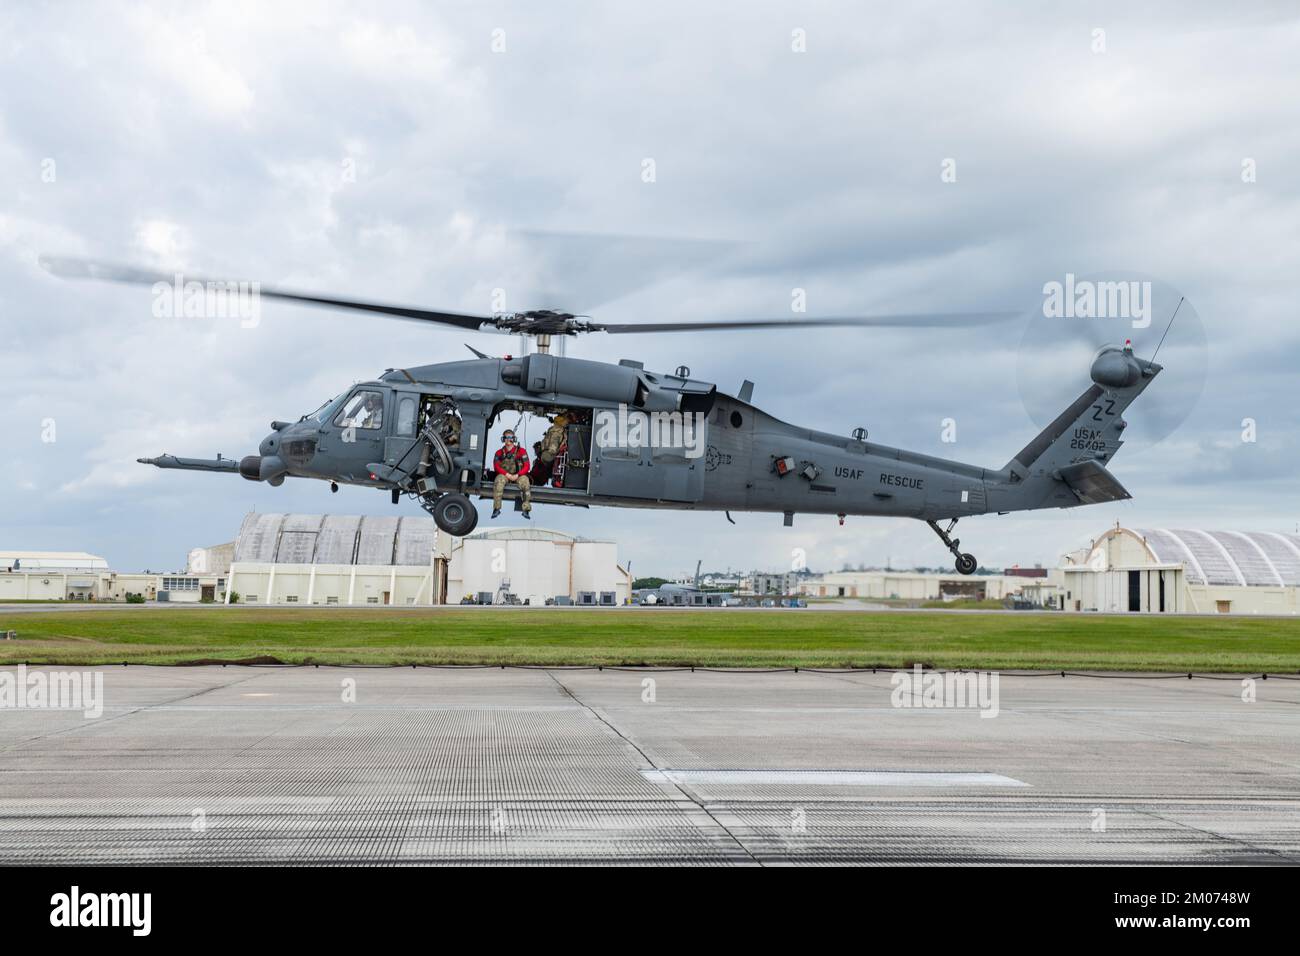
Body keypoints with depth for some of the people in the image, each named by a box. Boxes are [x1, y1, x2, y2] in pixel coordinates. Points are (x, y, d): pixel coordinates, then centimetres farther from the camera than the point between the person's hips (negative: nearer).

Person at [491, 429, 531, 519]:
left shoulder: (521, 451, 8)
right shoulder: (499, 453, 13)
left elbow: (526, 466, 1)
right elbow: (496, 466, 2)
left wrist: (517, 475, -15)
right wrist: (507, 474, -14)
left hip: (518, 476, -1)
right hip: (504, 475, 1)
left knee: (525, 481, -34)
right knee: (499, 481, -34)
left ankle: (526, 510, -31)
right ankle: (496, 509, -32)